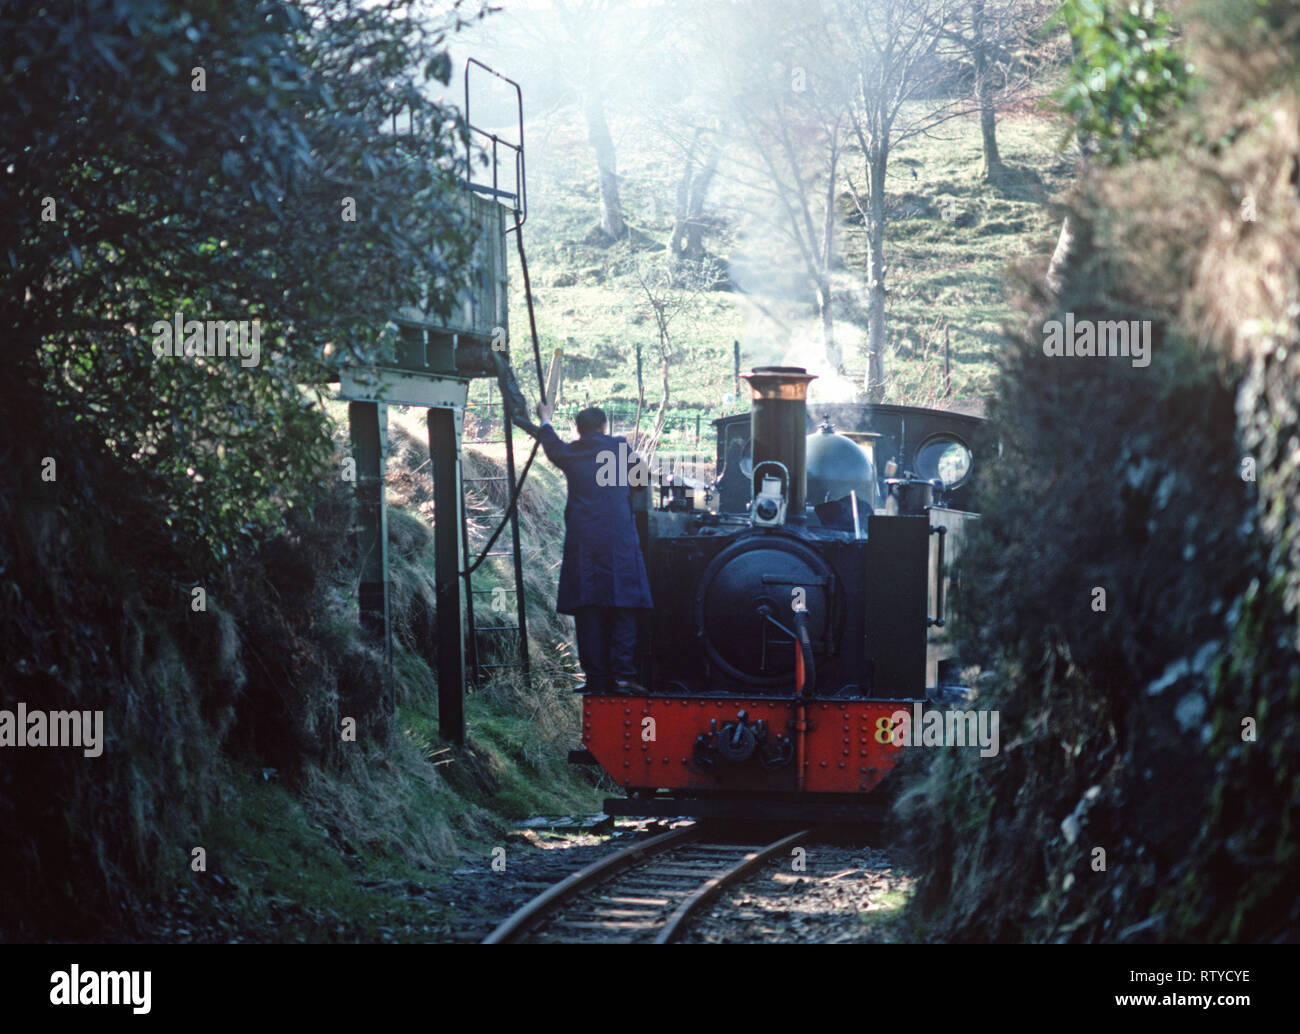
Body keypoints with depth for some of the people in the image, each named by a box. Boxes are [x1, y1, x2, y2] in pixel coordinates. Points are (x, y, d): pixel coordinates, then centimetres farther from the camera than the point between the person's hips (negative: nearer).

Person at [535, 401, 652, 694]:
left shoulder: (570, 453, 7)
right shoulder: (619, 447, 4)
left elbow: (552, 447, 30)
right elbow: (638, 471, 21)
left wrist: (546, 422, 49)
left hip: (582, 542, 1)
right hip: (620, 541, -1)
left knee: (588, 613, 4)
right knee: (623, 609, 1)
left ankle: (597, 679, 3)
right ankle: (623, 674, -10)